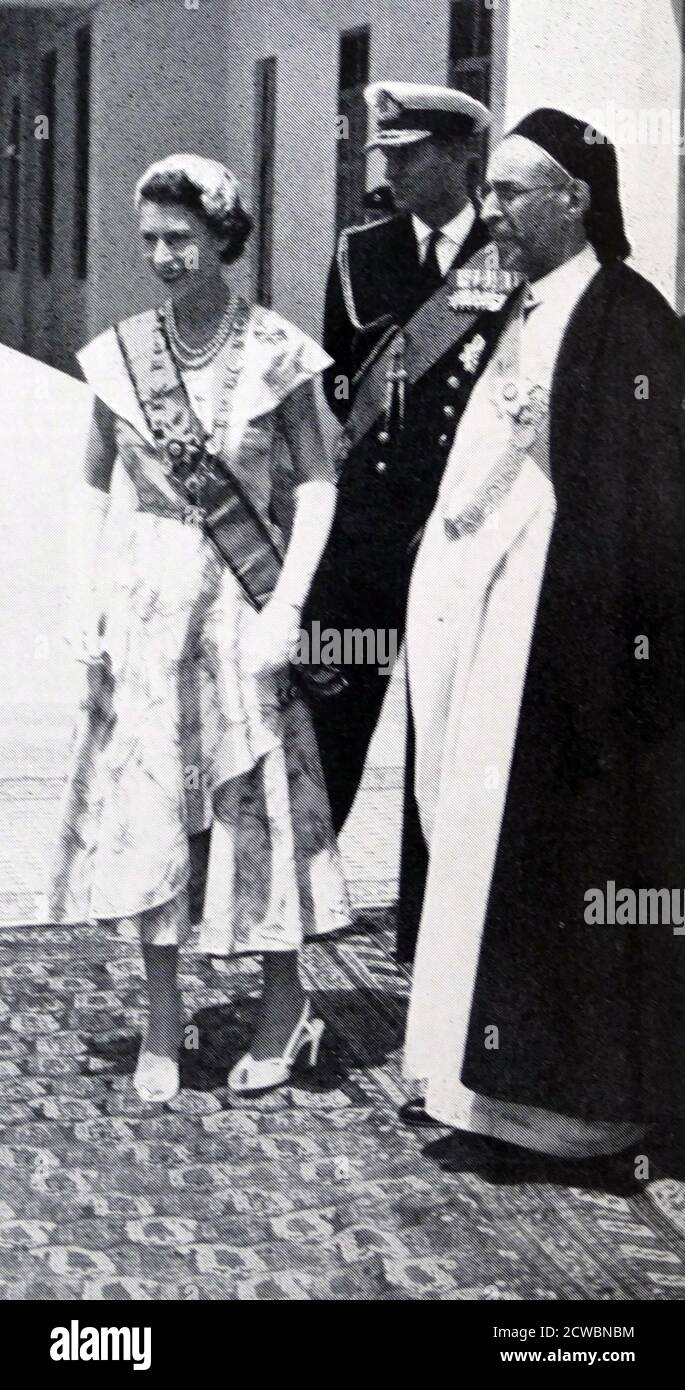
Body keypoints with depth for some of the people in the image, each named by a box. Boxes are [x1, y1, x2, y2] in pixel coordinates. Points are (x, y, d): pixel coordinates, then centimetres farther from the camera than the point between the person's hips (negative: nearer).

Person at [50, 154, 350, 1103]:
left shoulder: (274, 351, -6)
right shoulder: (122, 352, 1)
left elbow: (316, 483, -4)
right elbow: (96, 484, 10)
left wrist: (286, 606, -11)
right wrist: (86, 598, 1)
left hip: (241, 597, -2)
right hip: (144, 597, 3)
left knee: (255, 796, 4)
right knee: (144, 802, 4)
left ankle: (285, 996, 23)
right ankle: (162, 1021, 15)